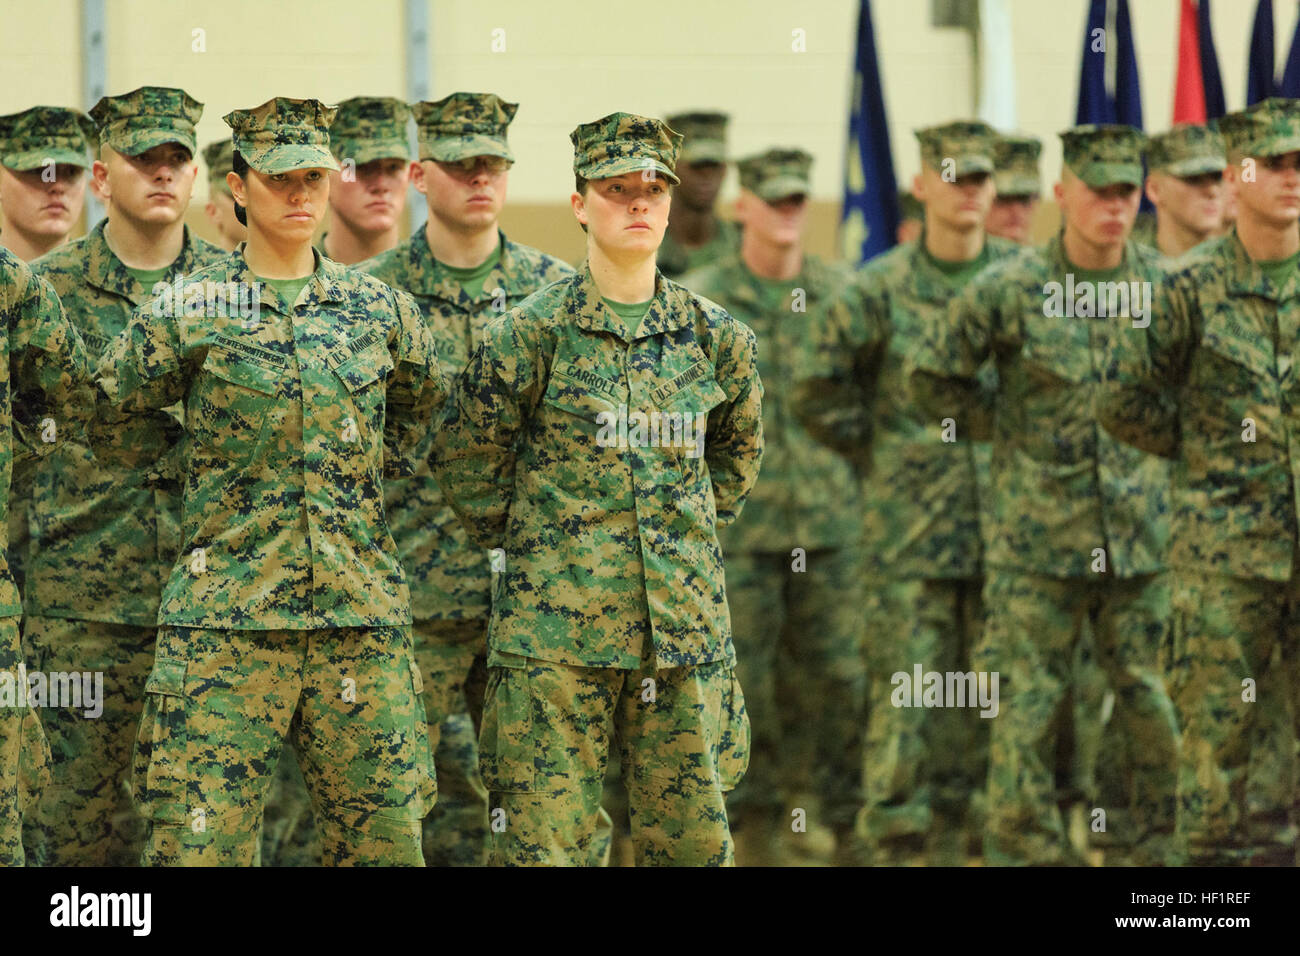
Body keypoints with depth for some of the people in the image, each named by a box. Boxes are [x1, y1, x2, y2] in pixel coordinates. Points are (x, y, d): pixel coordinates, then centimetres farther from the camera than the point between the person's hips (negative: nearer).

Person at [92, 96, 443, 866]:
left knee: (385, 835, 4)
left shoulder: (381, 310, 9)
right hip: (225, 619, -3)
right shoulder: (185, 316, -1)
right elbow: (113, 416, 12)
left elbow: (423, 399, 28)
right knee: (200, 841, -7)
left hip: (363, 609, 3)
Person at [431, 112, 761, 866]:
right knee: (545, 834, -3)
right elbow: (466, 458, 6)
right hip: (557, 628, -3)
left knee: (693, 832, 7)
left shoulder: (715, 338, 7)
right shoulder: (533, 334, -4)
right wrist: (525, 543, 8)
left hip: (686, 625, 3)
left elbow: (738, 450, 25)